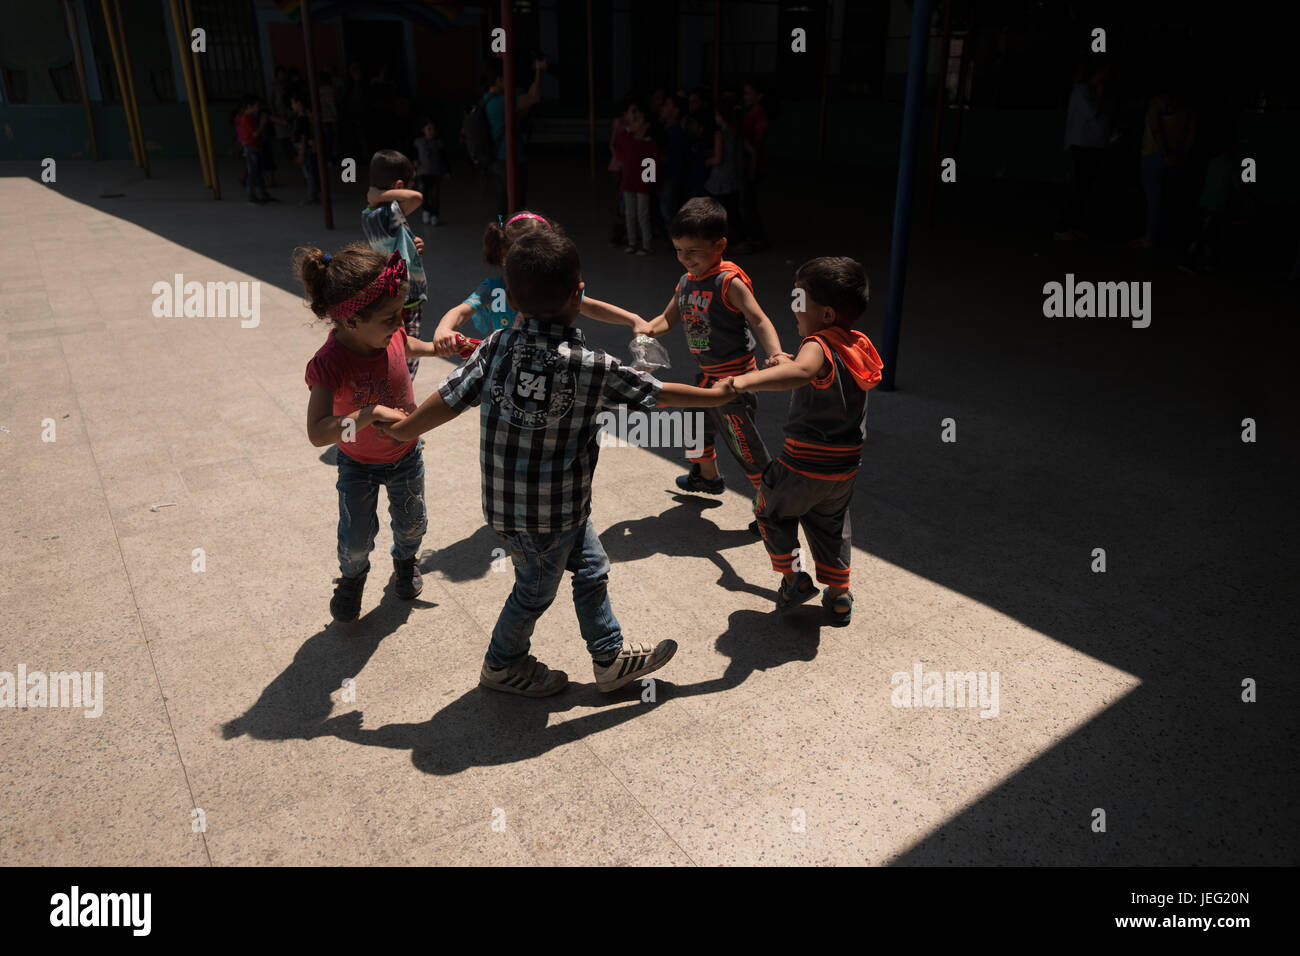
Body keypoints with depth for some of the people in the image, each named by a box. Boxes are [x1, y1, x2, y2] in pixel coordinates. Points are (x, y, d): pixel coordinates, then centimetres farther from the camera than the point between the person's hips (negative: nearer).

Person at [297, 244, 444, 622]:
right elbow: (318, 433, -47)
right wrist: (372, 413, -51)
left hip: (406, 455, 4)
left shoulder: (390, 334, -20)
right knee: (356, 539, 8)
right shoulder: (328, 364, -36)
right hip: (358, 465, -4)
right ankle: (352, 577, 44)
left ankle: (405, 560, 55)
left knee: (411, 522, 21)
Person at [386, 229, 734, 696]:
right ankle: (503, 664, 44)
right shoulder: (593, 366, -19)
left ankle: (611, 657, 37)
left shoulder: (495, 347, -9)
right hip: (546, 513, -6)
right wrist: (718, 394, 9)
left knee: (591, 569, 22)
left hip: (506, 496, 6)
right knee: (537, 588, 20)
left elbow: (448, 399, -6)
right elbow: (661, 394, -8)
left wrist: (403, 427, 12)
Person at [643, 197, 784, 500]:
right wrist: (648, 329, -13)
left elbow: (759, 320, -28)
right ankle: (708, 477, 54)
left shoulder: (729, 281, -21)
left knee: (743, 443, -3)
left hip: (735, 377, -9)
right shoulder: (686, 282, 4)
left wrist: (775, 354, -45)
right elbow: (668, 317, 10)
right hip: (707, 375, 9)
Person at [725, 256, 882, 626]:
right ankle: (839, 597, 33)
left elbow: (802, 371, -49)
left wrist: (748, 380, -58)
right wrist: (789, 361, 22)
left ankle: (794, 579, 23)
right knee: (831, 526, 27)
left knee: (771, 511, 21)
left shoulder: (819, 346, -23)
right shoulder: (860, 346, 3)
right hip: (845, 468, 7)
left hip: (803, 467, -7)